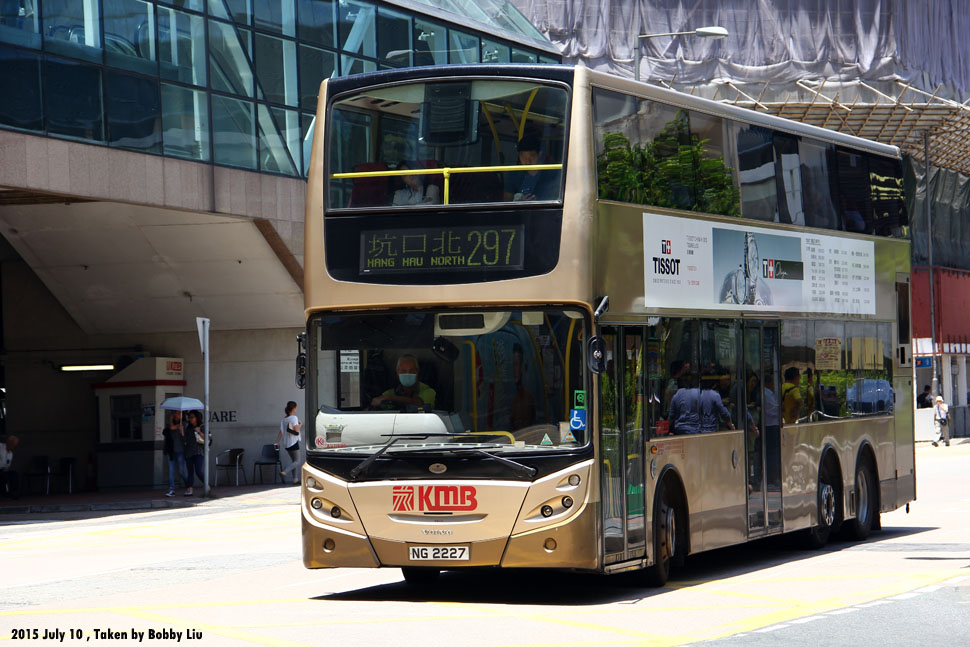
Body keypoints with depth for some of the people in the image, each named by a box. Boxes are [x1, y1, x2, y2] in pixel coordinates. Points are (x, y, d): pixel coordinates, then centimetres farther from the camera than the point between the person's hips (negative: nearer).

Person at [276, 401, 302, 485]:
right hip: (293, 442, -7)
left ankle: (295, 479, 13)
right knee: (297, 461, -1)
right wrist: (300, 425, -2)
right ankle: (284, 472, -21)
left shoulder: (284, 419, 9)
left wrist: (277, 442, 9)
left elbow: (281, 432, 7)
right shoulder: (294, 418, -12)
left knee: (293, 461, 17)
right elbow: (296, 430, -20)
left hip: (286, 443, 7)